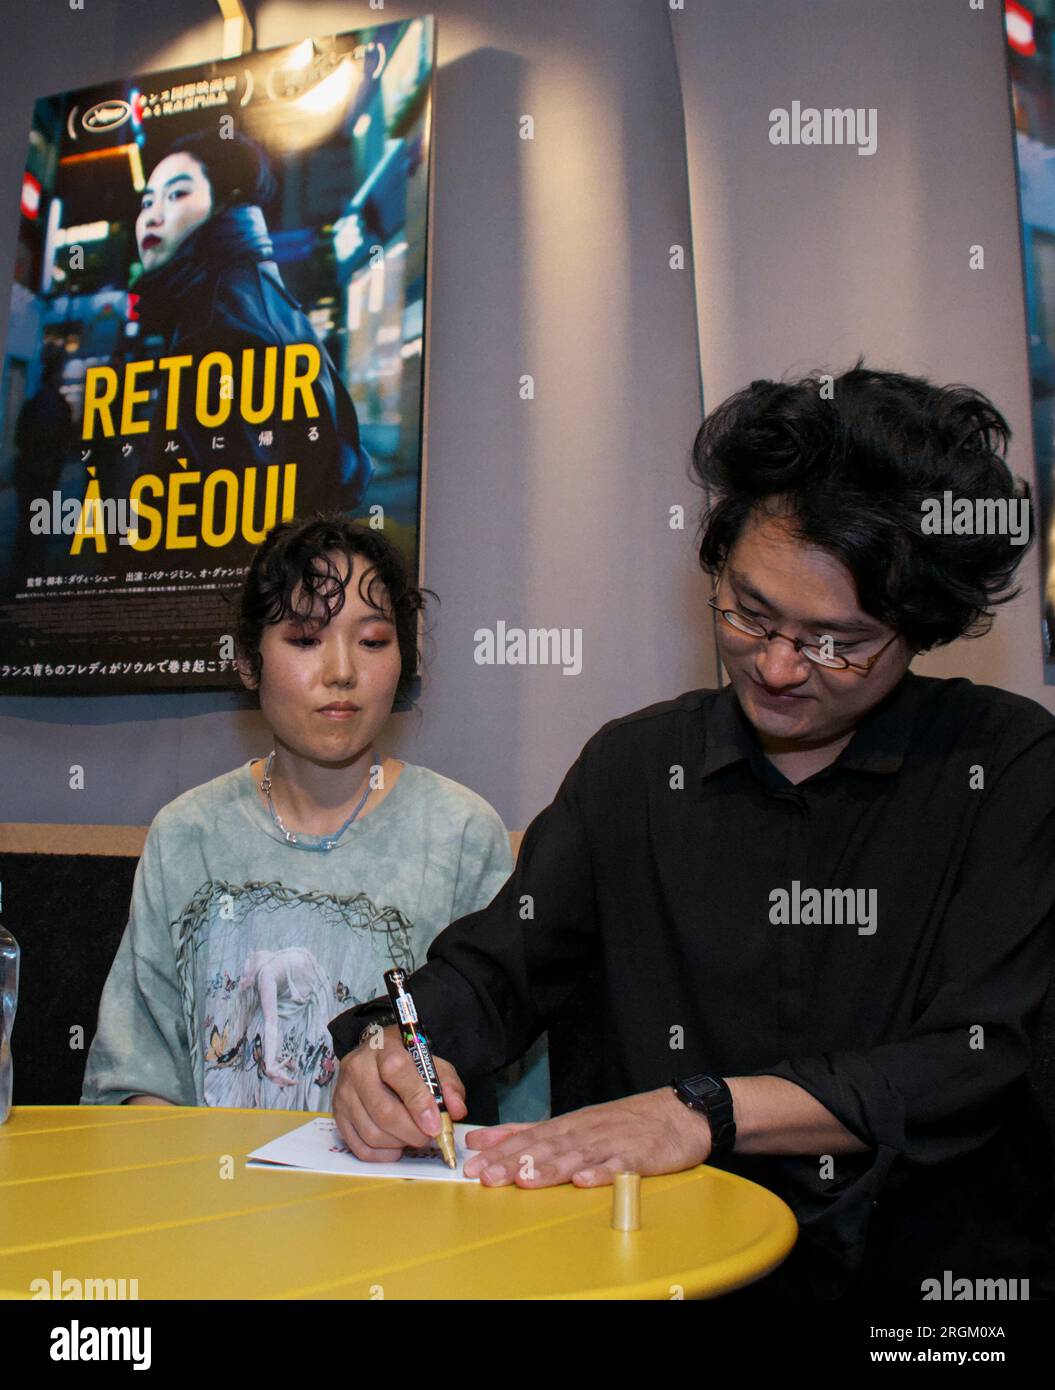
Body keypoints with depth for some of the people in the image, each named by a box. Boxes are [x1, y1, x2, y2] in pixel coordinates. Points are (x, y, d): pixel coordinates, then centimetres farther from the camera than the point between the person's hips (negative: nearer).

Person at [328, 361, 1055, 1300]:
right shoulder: (638, 764, 5)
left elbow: (977, 1058, -13)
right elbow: (493, 966, 6)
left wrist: (704, 1112, -24)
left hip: (939, 1266, 0)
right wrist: (392, 1044, -15)